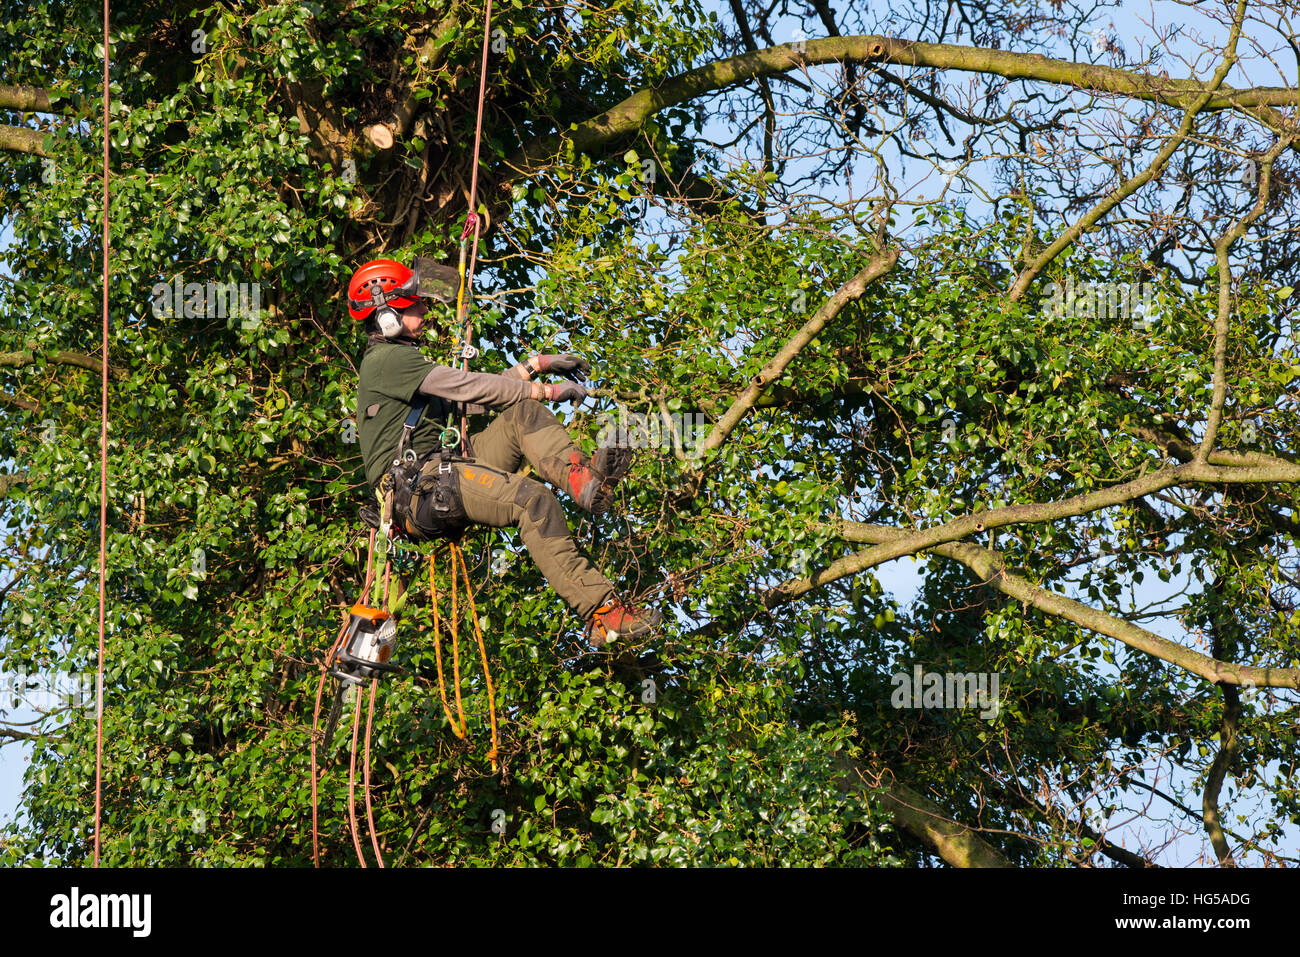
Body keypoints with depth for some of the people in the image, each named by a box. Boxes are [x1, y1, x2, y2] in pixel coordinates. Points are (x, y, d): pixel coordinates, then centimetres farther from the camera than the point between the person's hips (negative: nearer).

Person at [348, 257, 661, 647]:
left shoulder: (402, 359, 28)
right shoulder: (385, 359, -6)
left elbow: (469, 399, 30)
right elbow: (465, 387, -11)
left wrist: (536, 366, 23)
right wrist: (545, 391, -7)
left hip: (442, 473, 10)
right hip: (416, 491, -10)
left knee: (523, 413, -3)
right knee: (533, 500, -28)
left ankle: (584, 480, -31)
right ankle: (601, 614, -35)